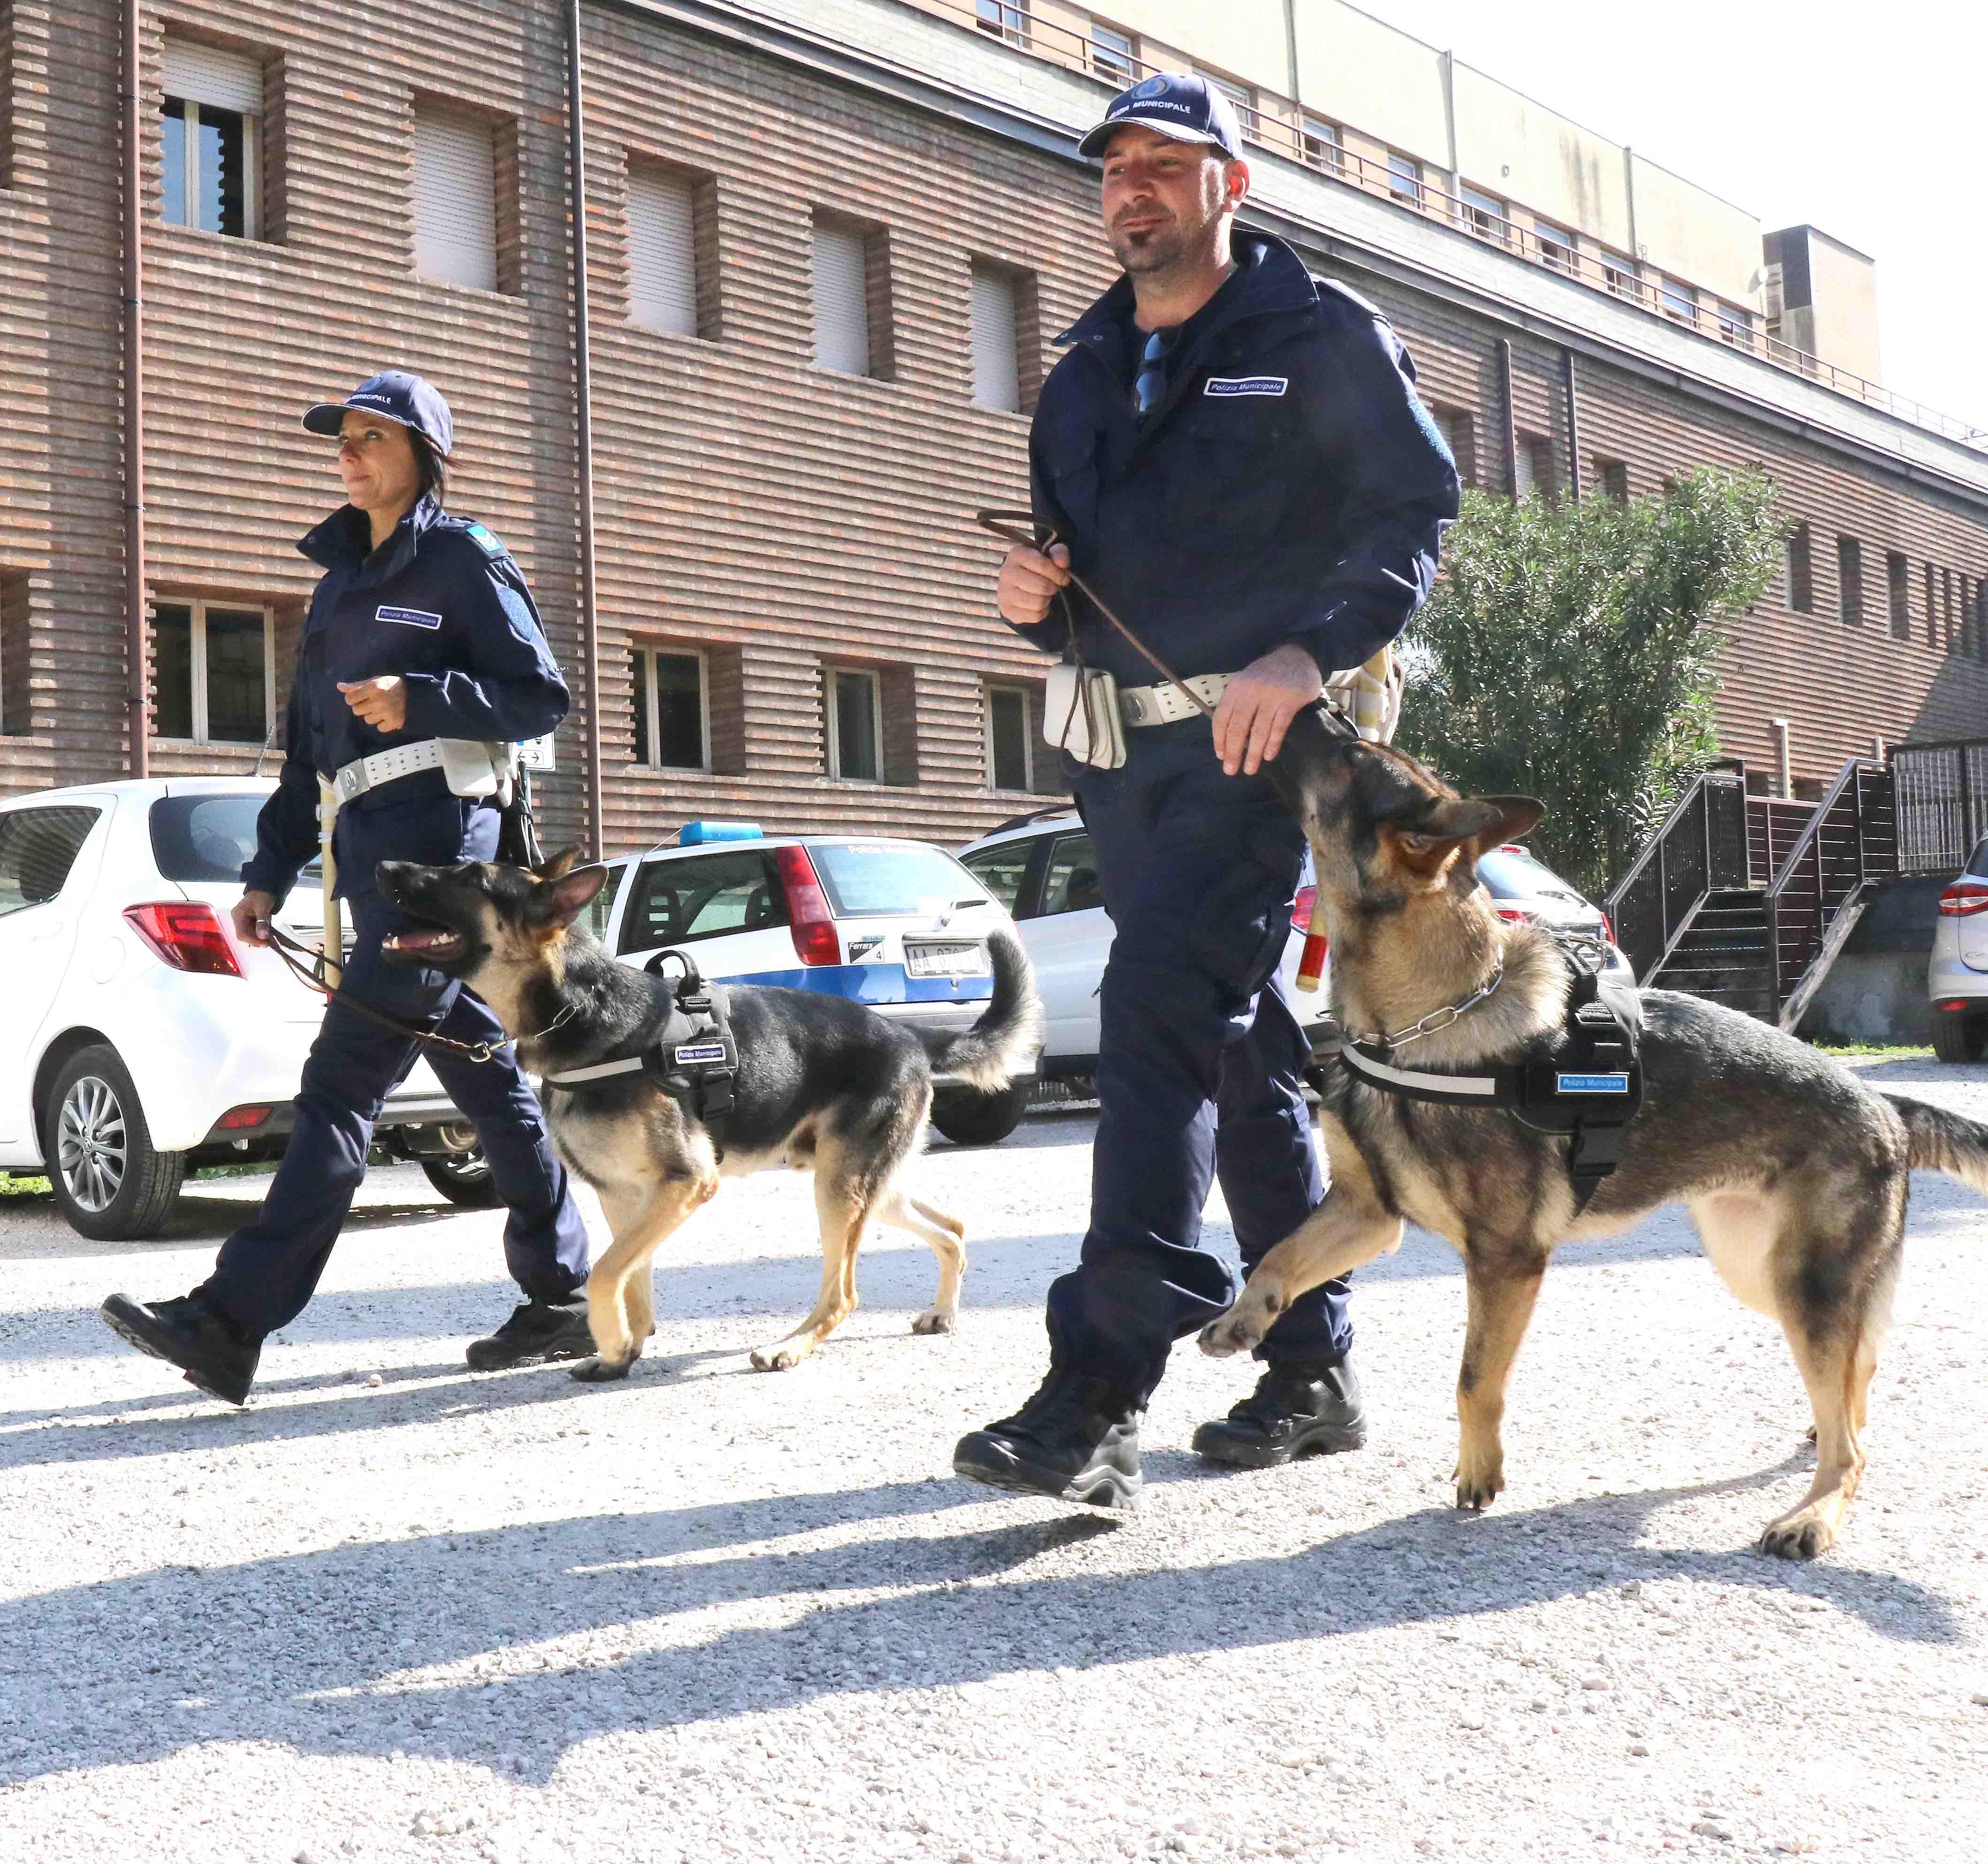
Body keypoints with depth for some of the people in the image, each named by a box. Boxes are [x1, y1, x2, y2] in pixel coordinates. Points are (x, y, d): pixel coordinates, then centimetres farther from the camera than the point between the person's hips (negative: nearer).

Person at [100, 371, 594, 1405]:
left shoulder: (465, 558, 0)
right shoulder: (340, 582, 23)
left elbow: (543, 695, -6)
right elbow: (306, 747, 22)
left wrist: (420, 699, -19)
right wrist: (271, 872, 16)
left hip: (438, 836, -8)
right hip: (367, 847, 9)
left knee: (342, 1078, -13)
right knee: (485, 1076, 10)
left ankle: (233, 1319, -16)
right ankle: (563, 1298, 17)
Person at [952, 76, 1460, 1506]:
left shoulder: (1320, 336, 1)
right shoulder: (1082, 374, 20)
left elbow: (1418, 507, -8)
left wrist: (1310, 651, -22)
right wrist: (1040, 603, 0)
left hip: (1265, 737, -7)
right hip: (1128, 745, 7)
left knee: (1162, 1009, -21)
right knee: (1242, 1050, 10)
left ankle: (1098, 1394, -24)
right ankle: (1313, 1370, 19)